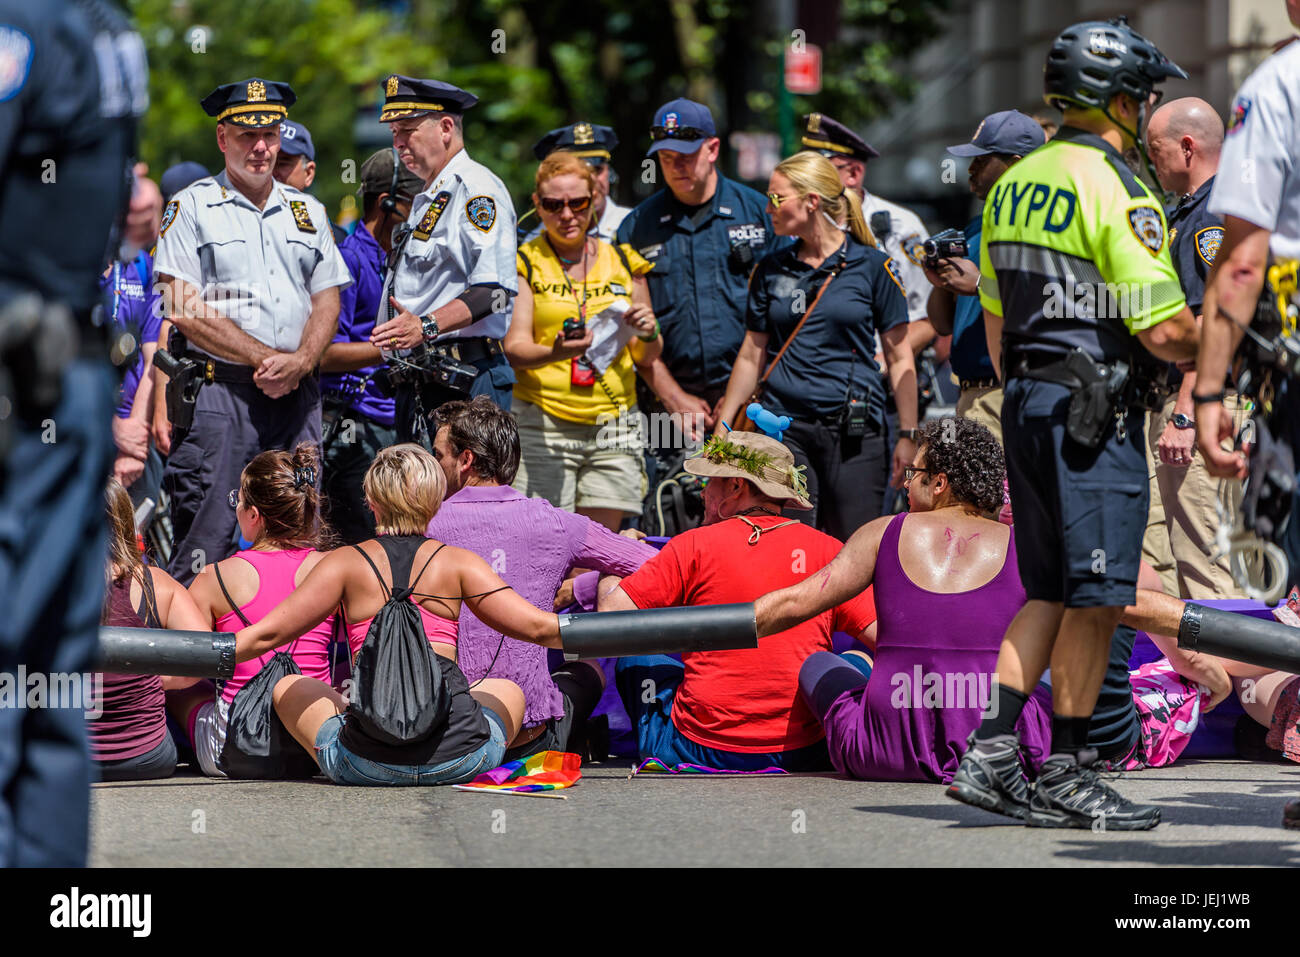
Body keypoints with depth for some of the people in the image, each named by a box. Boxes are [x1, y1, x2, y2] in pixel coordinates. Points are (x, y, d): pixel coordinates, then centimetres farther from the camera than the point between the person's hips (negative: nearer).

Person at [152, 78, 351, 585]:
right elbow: (184, 310, -7)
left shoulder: (307, 211, 17)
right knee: (205, 544, -9)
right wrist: (266, 357, -12)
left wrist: (299, 361, -8)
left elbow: (327, 300, 13)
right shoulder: (191, 208, 2)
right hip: (217, 394, -5)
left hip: (296, 396, 5)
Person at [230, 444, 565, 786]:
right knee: (507, 690, 34)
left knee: (287, 688, 27)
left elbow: (265, 635, 3)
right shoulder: (458, 562, 5)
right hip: (459, 756, 1)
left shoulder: (345, 563, 4)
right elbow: (538, 628, 3)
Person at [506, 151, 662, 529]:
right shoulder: (525, 264, 4)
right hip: (543, 424, -3)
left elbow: (646, 358, 18)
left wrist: (649, 335, -6)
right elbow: (514, 349, -8)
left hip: (614, 427, 3)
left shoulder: (623, 263, 13)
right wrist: (555, 353, -29)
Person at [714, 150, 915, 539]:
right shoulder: (771, 270, 11)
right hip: (785, 430, 2)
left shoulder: (873, 266, 1)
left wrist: (908, 435, -3)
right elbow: (752, 355, 16)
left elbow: (899, 358, 2)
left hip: (856, 433, -2)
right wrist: (723, 426, 11)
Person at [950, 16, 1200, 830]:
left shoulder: (1014, 185, 13)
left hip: (1027, 402, 9)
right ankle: (1067, 774, 1)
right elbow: (1165, 332, -16)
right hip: (1096, 411, -9)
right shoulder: (1116, 190, -13)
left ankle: (992, 756, 7)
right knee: (1096, 595, -2)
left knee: (1052, 592, 14)